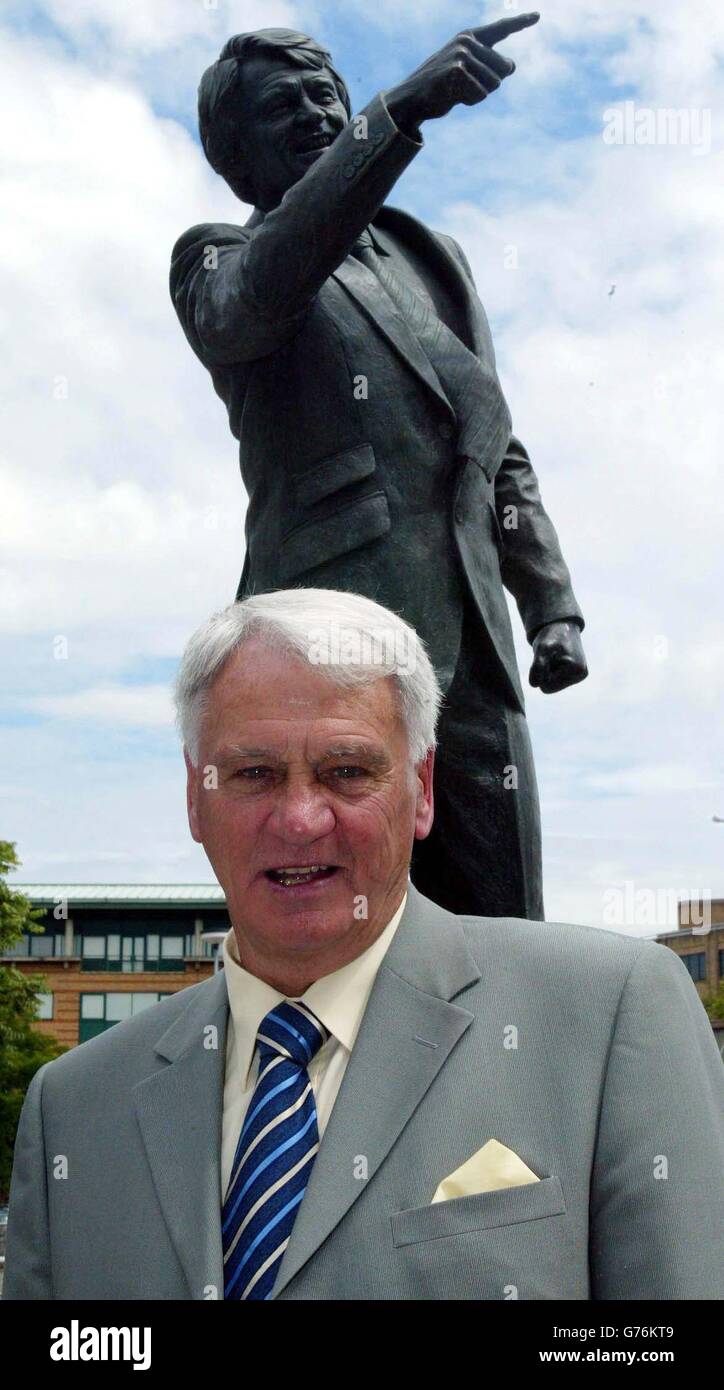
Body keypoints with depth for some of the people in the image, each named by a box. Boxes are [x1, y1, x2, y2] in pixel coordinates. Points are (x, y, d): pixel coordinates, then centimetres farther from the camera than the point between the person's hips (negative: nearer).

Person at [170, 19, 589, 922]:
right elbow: (253, 297, -15)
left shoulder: (431, 258, 27)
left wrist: (552, 605, 15)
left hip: (471, 638, 5)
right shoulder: (215, 260, 11)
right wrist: (400, 112, -24)